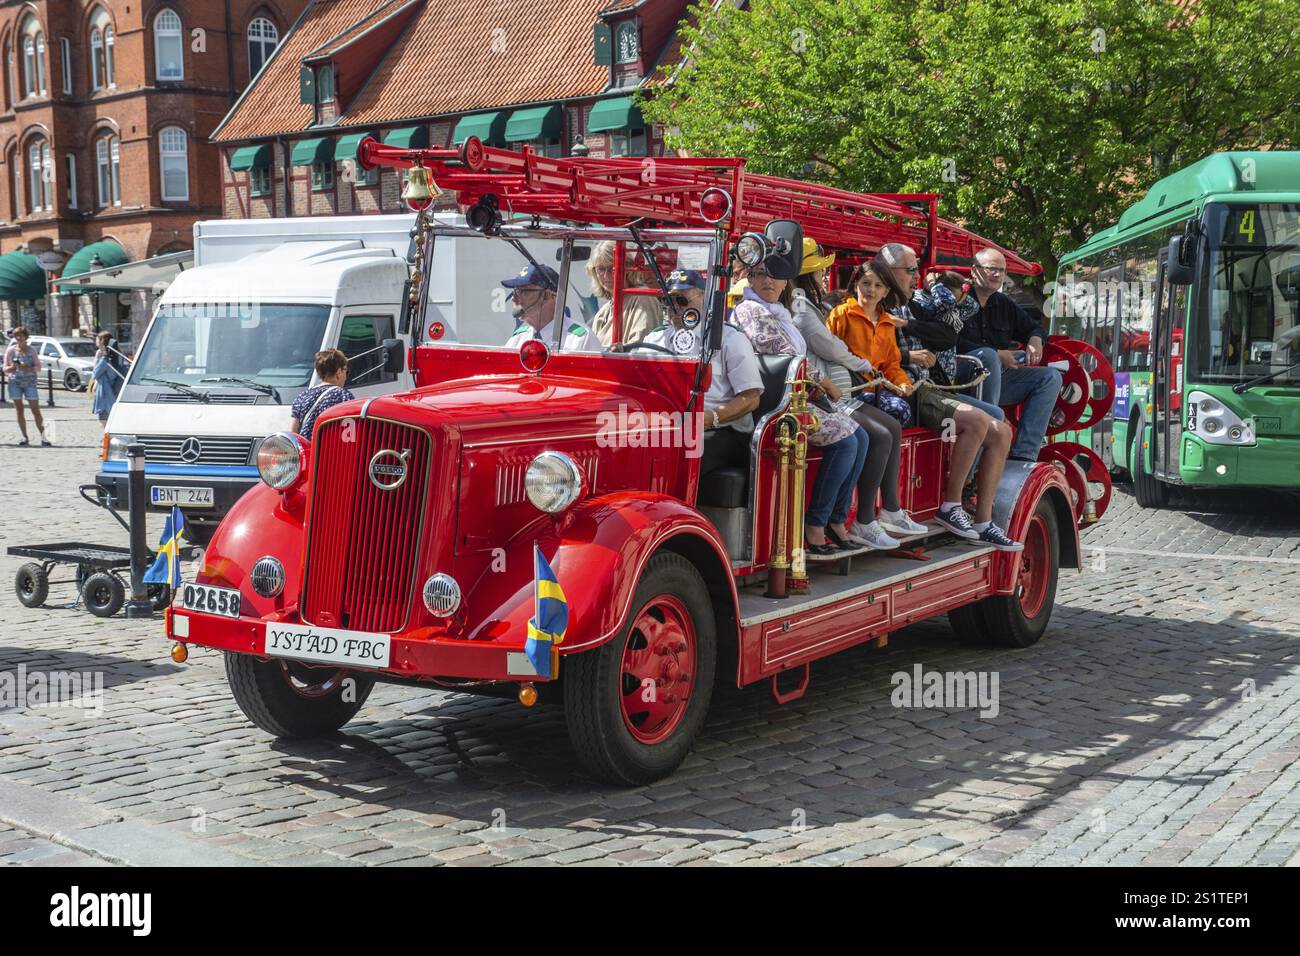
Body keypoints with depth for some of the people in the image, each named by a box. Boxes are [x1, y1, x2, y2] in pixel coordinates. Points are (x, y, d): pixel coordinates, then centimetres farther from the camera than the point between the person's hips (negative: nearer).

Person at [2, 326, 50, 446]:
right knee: (19, 411, 2)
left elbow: (38, 368, 0)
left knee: (36, 411, -6)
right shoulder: (11, 350, 4)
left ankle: (43, 437, -4)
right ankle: (25, 437, 8)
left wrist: (26, 368, -17)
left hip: (30, 383, -2)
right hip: (15, 383, 2)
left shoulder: (31, 350, 2)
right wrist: (12, 367, -16)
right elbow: (5, 370, 6)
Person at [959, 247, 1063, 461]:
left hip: (999, 377, 8)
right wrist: (997, 355, -19)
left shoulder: (1004, 304, 19)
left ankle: (1023, 453, -17)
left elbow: (1034, 328, 29)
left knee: (1051, 377, -5)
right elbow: (954, 343, -18)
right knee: (988, 355, -36)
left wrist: (1035, 339, 3)